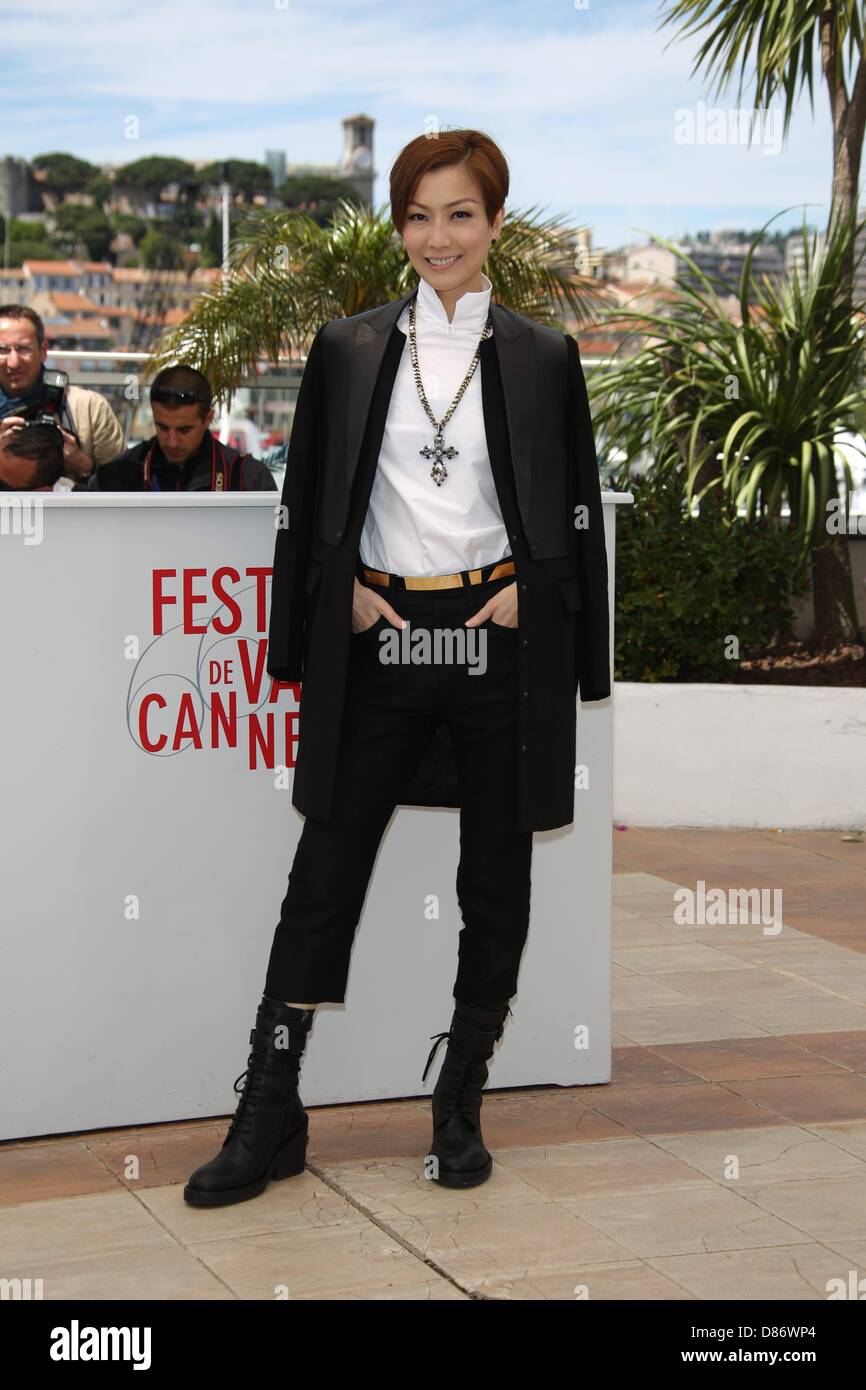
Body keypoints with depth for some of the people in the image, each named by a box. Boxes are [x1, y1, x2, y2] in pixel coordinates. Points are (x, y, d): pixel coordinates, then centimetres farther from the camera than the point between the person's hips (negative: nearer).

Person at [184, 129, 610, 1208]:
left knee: (495, 881, 7)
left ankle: (460, 1107, 21)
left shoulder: (543, 358, 5)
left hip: (499, 637, 0)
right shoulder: (347, 349, 7)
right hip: (378, 638, 0)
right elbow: (307, 500, 10)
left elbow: (579, 512, 7)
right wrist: (344, 594, -2)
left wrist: (523, 596, -5)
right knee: (325, 873, 1)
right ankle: (269, 1117, 8)